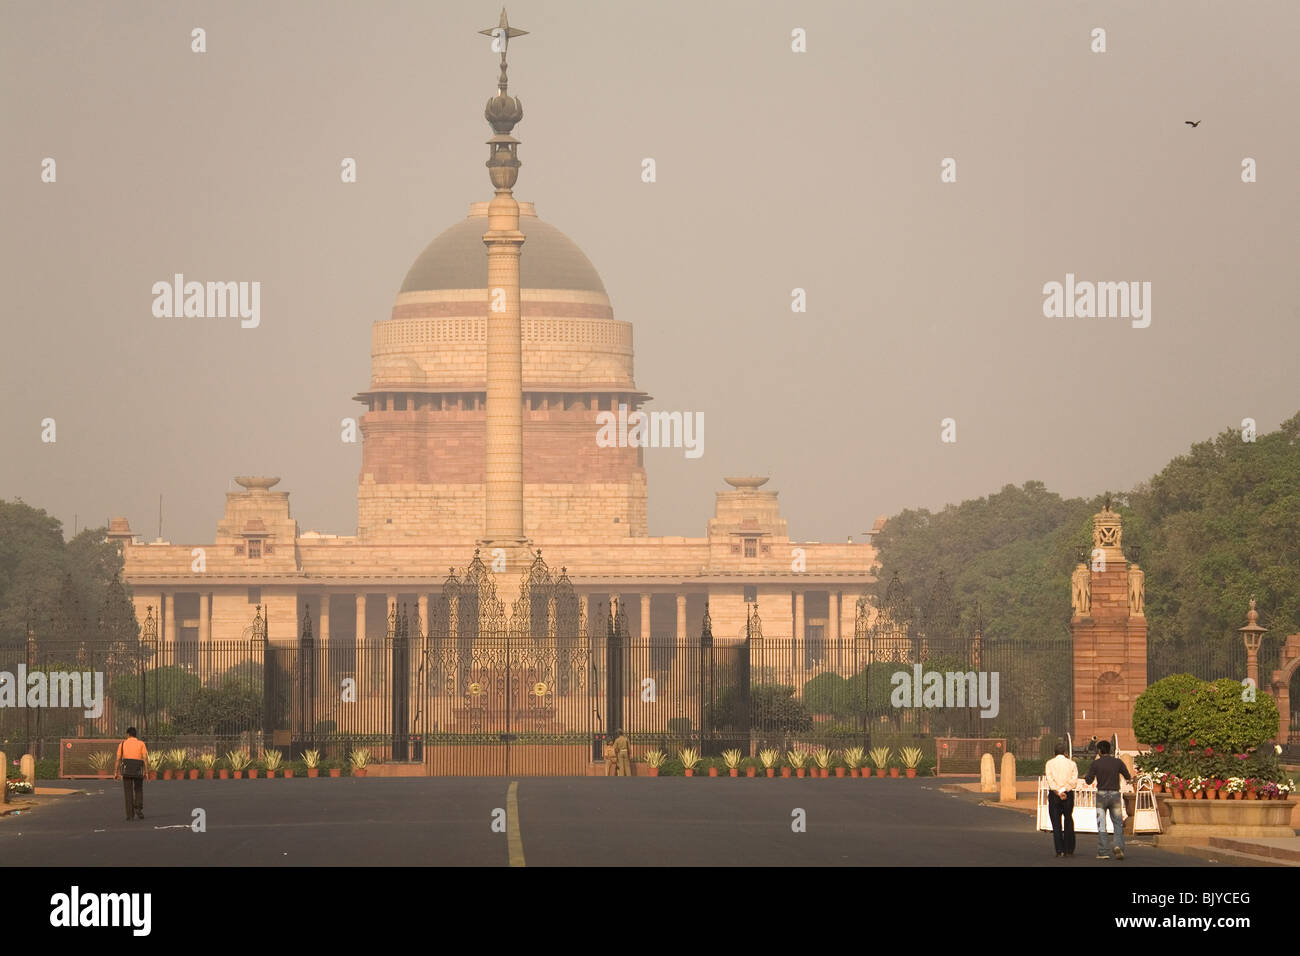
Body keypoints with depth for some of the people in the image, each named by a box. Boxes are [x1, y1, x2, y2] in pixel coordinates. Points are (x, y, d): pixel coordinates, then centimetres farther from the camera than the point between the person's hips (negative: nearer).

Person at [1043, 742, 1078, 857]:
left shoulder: (1049, 763, 0)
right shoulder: (1071, 764, 3)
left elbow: (1050, 780, -10)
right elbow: (1074, 780, -7)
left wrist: (1058, 792, -14)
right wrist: (1064, 790, -8)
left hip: (1054, 795, -1)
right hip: (1068, 794, 1)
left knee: (1056, 823, 2)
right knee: (1069, 822, 11)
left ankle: (1060, 850, -5)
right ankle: (1069, 850, 10)